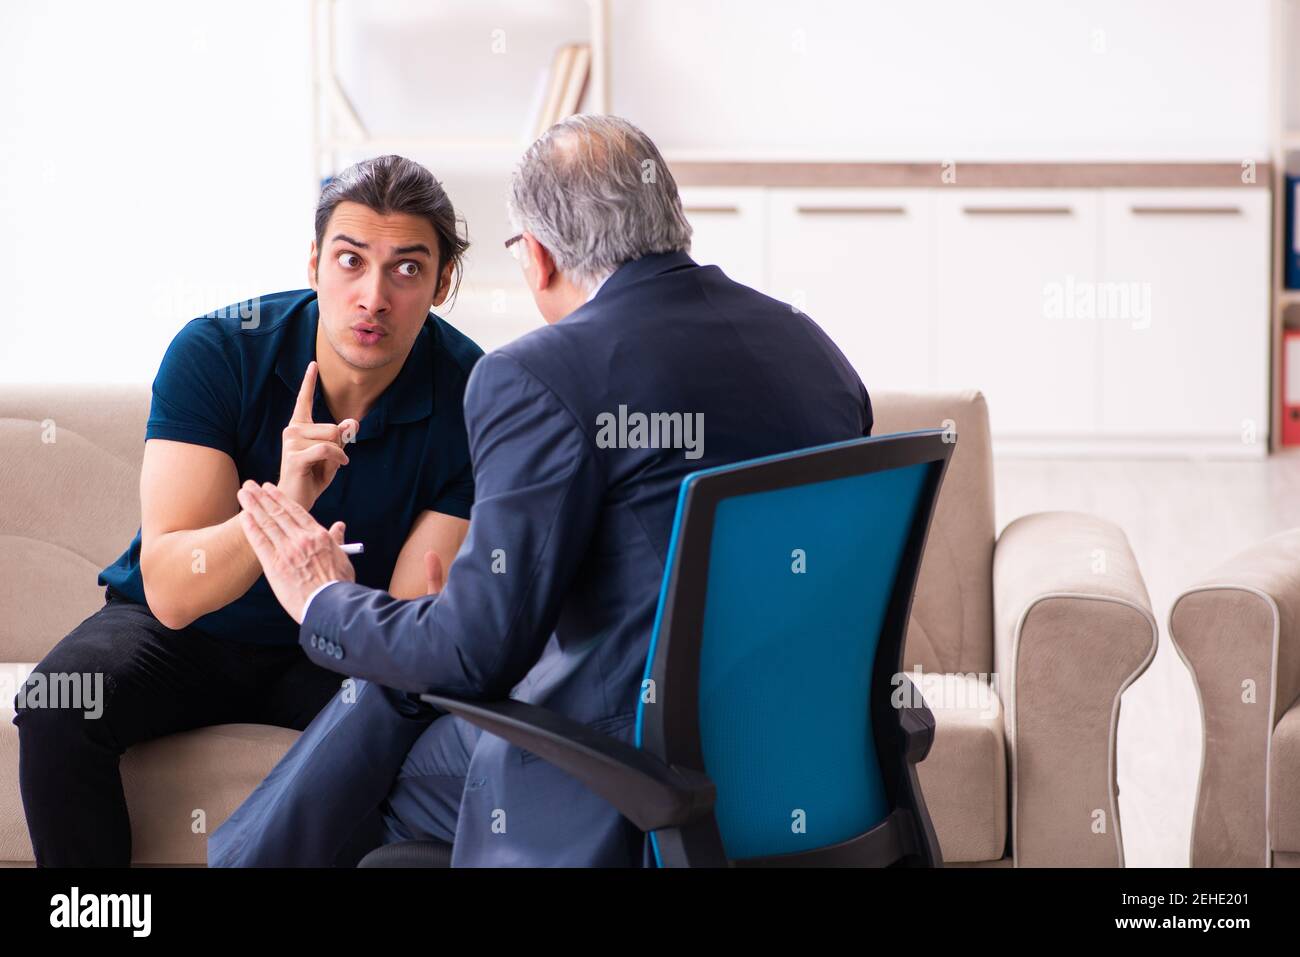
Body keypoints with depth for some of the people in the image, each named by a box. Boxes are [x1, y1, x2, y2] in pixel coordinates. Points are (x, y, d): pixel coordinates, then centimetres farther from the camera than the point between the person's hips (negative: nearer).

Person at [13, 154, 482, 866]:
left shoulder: (472, 396, -17)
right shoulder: (216, 352, -19)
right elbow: (170, 592, -27)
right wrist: (282, 502, -44)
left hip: (337, 654, 0)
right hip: (183, 635, 0)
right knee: (58, 706, -29)